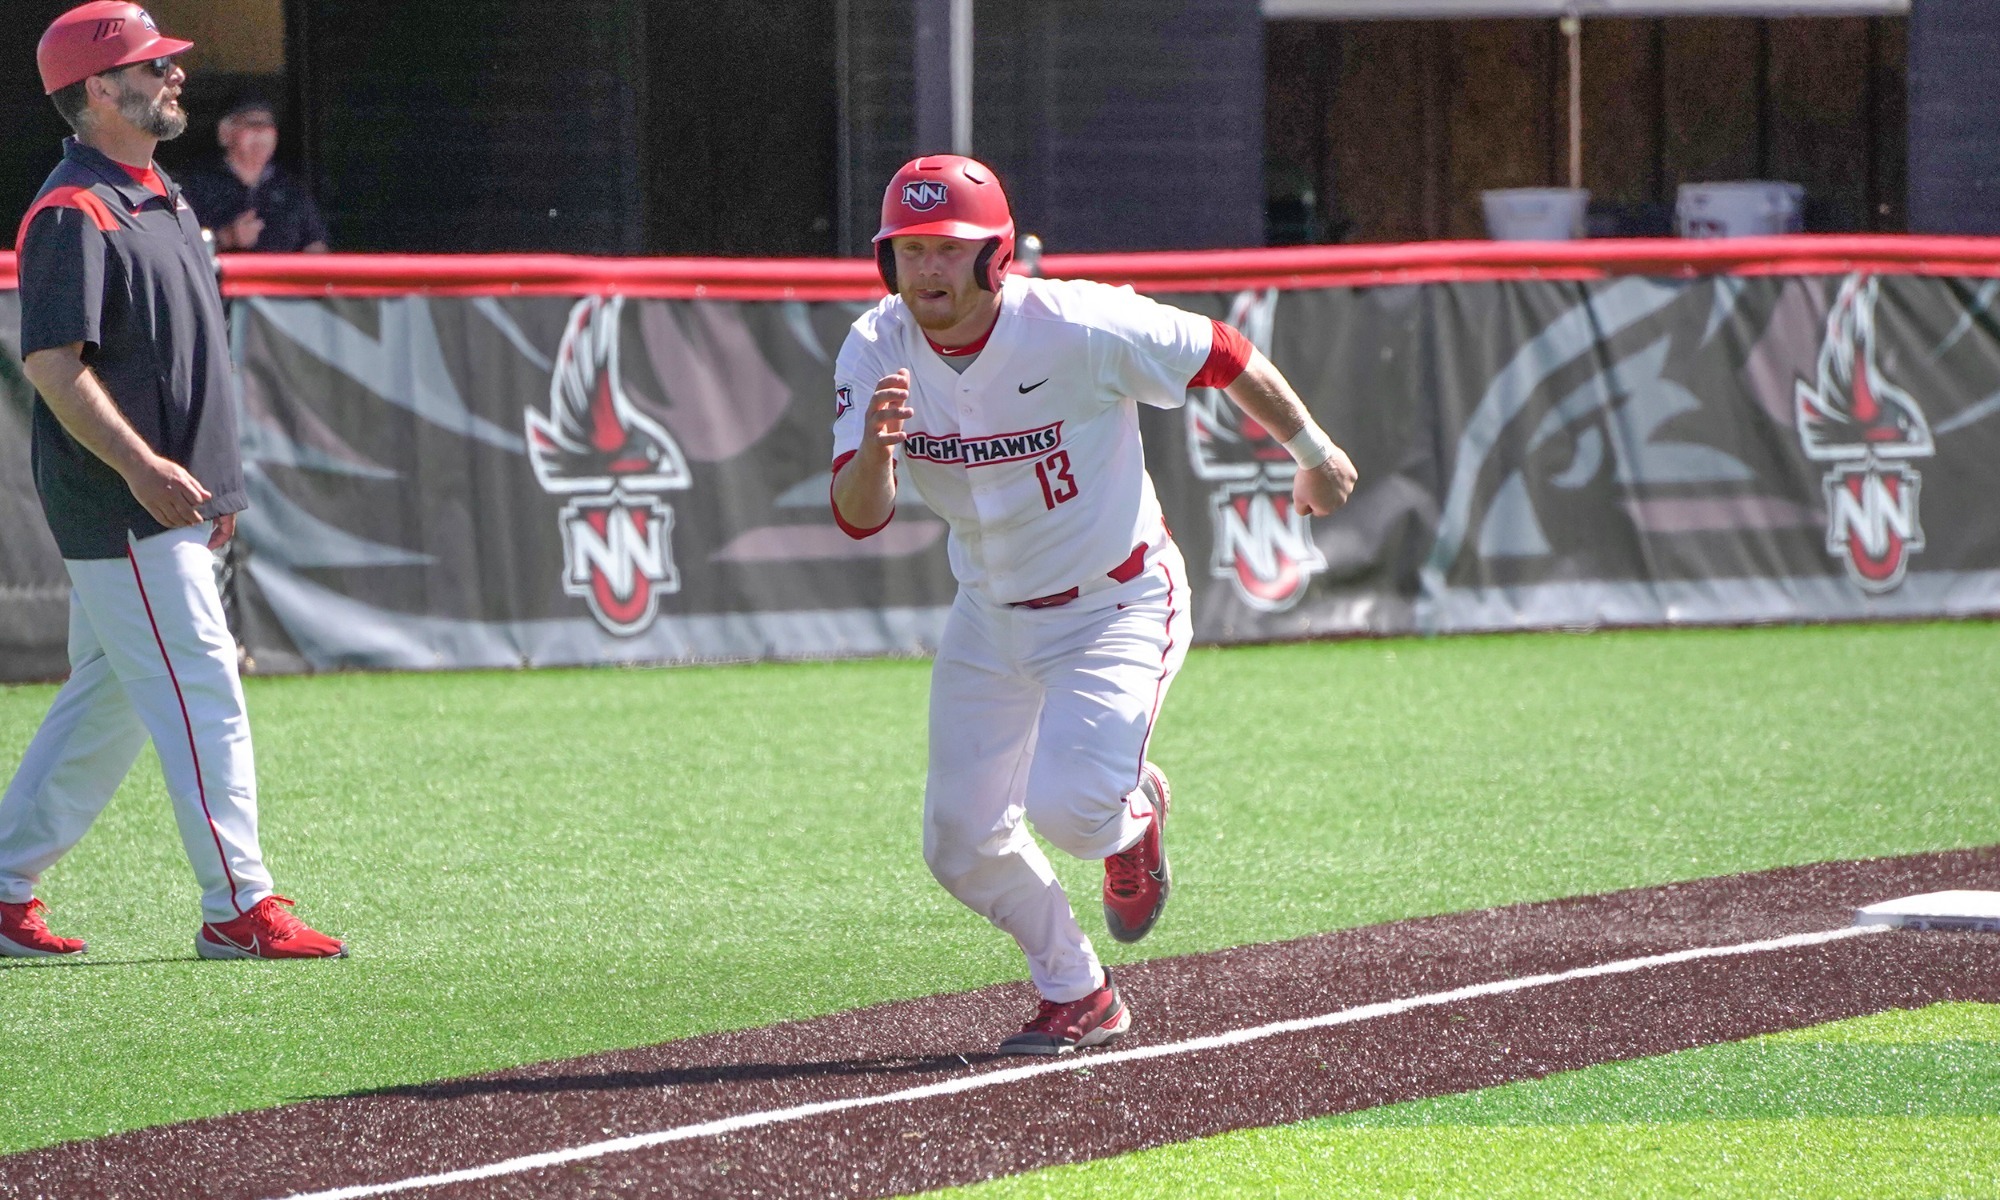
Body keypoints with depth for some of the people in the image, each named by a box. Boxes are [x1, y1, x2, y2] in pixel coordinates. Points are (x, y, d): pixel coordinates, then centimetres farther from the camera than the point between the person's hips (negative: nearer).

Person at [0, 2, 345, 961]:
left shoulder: (156, 197, 16)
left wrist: (207, 481, 20)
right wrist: (141, 468, -28)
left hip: (164, 504, 10)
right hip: (119, 514, -10)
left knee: (105, 704, 14)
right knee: (201, 697, -9)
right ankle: (238, 909, -6)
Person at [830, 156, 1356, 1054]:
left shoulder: (1080, 330, -26)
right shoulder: (877, 353, -13)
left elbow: (1224, 358, -11)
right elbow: (857, 517, -20)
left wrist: (1314, 457, 3)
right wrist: (875, 444, -44)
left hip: (1119, 604, -5)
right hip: (989, 616, 5)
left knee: (1067, 804, -24)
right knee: (961, 843, 3)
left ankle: (1132, 812, 15)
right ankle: (1075, 994, 28)